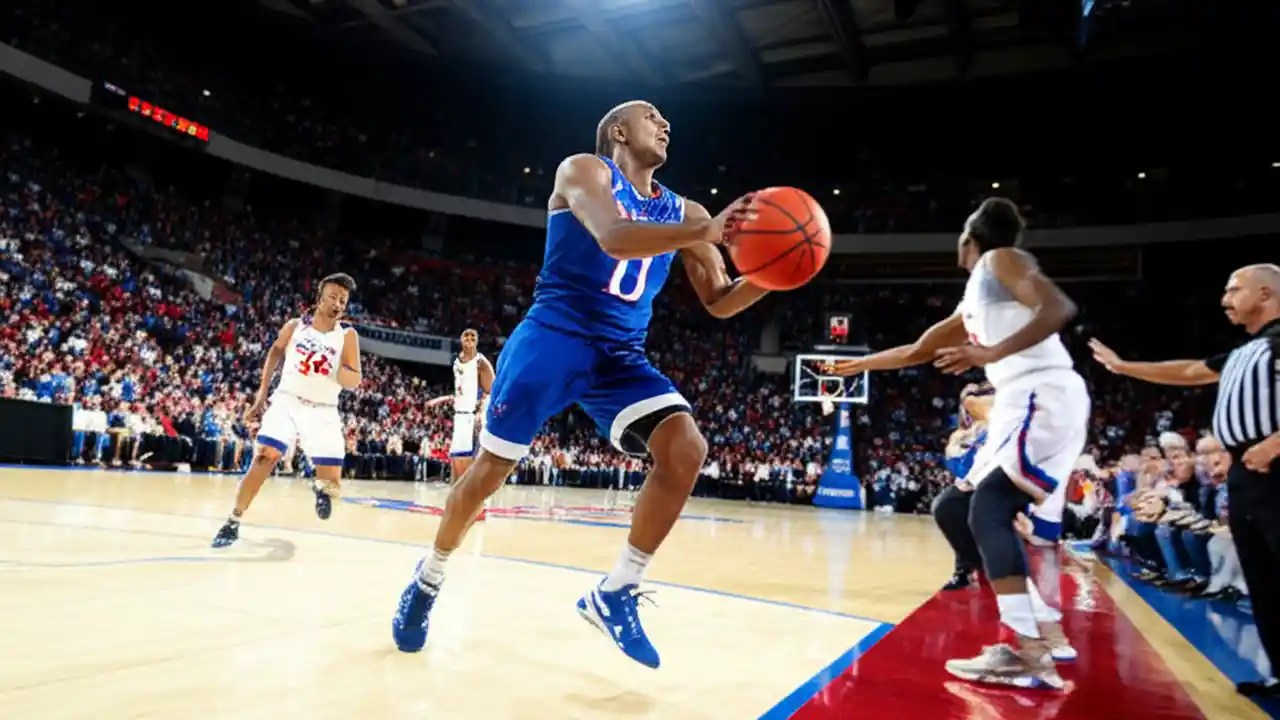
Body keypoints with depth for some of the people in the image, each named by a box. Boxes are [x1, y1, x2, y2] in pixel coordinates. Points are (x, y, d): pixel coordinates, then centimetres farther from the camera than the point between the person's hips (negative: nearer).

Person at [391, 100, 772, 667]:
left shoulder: (681, 213, 12)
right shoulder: (584, 170, -3)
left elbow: (720, 302, 11)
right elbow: (613, 237, -25)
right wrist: (707, 231, -35)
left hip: (622, 355, 5)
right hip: (554, 336, -4)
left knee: (686, 447, -19)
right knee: (491, 469, 1)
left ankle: (615, 594, -6)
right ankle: (428, 578, 29)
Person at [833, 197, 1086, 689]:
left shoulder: (1002, 260, 0)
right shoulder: (972, 302, 25)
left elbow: (1059, 307, -18)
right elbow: (918, 351, 34)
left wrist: (993, 353, -28)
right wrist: (860, 364, 42)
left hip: (1045, 397, -10)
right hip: (1025, 402, 10)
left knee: (989, 511, -16)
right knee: (993, 514, 10)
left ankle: (1027, 655, -15)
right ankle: (1037, 637, 13)